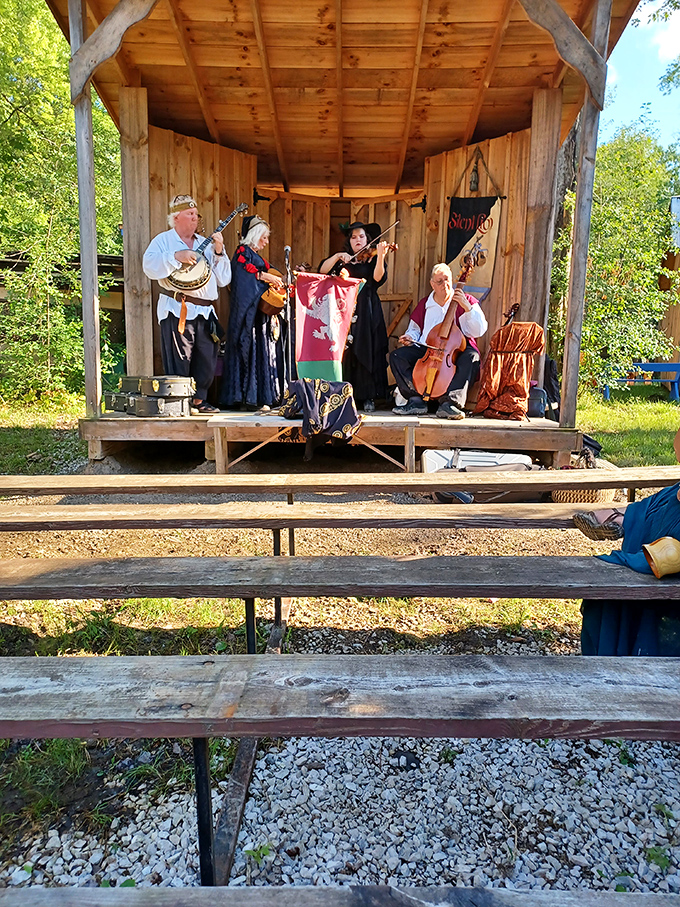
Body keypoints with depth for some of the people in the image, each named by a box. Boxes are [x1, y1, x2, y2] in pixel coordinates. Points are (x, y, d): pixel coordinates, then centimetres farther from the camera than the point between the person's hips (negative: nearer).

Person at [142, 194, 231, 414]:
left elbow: (223, 279, 15)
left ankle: (198, 400, 19)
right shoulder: (163, 240, 6)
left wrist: (218, 252, 3)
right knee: (179, 361, -5)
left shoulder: (205, 243, 20)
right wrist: (177, 256, -18)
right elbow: (150, 267, -12)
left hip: (205, 311, 5)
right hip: (177, 310, -5)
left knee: (207, 359, 6)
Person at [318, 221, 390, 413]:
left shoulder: (372, 259, 10)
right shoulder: (342, 259, 18)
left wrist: (380, 256, -24)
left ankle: (368, 397, -3)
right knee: (344, 353, -5)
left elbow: (378, 278, -10)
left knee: (365, 353, -6)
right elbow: (323, 270, 4)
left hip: (366, 312, -2)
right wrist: (337, 256, -7)